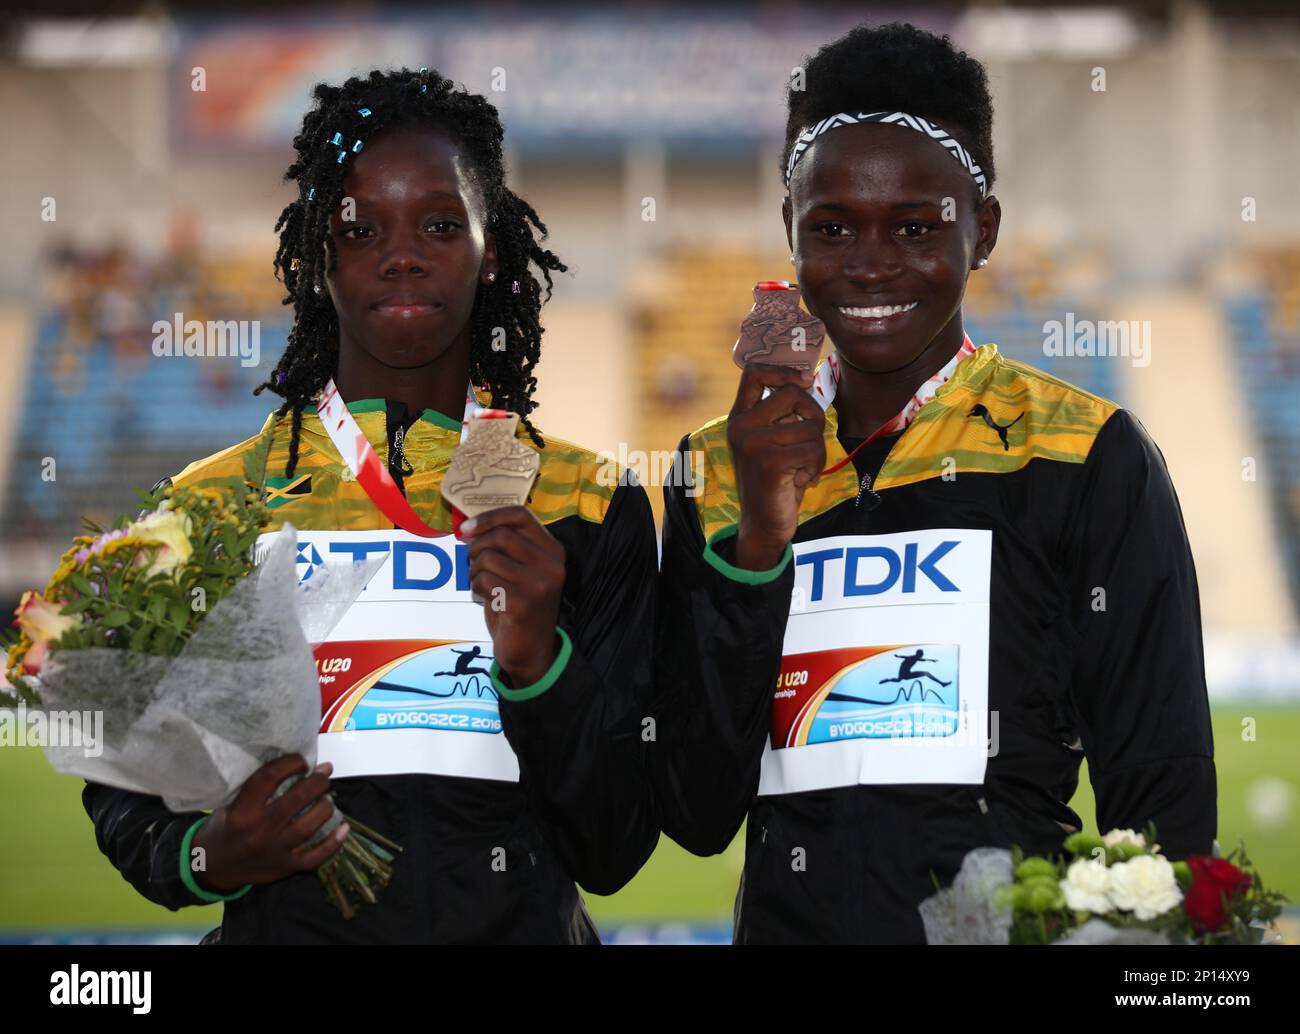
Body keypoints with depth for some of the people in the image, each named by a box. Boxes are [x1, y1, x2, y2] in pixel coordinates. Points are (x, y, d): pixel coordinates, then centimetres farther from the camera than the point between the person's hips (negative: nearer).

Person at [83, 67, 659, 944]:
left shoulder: (590, 508, 0)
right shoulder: (211, 505, -1)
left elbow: (614, 852, -3)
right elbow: (126, 795, 4)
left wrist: (536, 662, -18)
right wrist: (208, 857, -16)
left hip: (522, 926, 0)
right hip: (289, 923, 0)